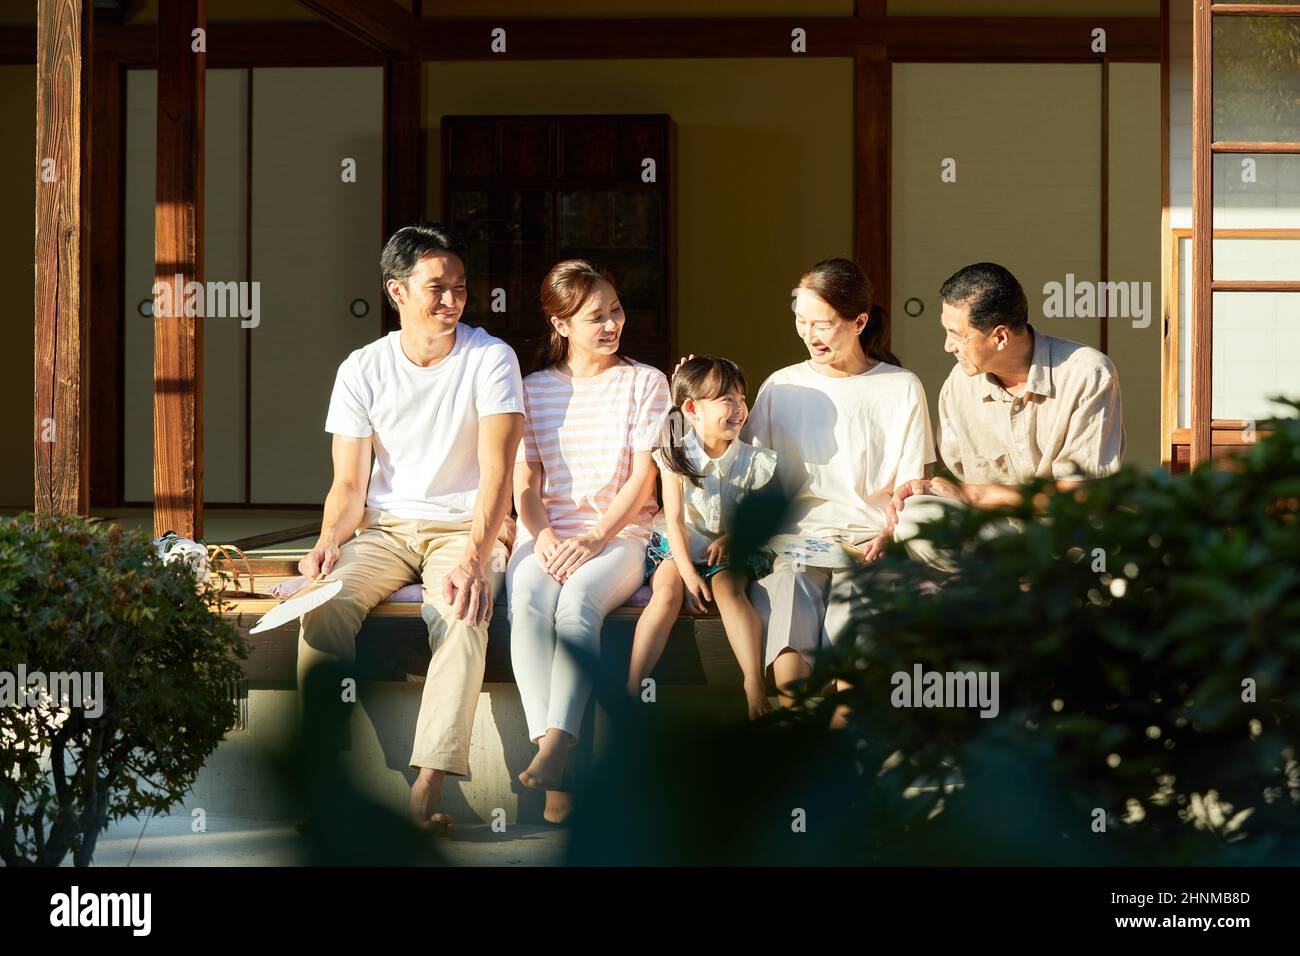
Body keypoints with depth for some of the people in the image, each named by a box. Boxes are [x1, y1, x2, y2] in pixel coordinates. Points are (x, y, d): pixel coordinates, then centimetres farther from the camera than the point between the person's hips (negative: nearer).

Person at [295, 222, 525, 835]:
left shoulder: (490, 359, -5)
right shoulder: (362, 370, 3)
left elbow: (497, 469, -14)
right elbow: (349, 485, 4)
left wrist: (474, 556, -30)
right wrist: (327, 544, -19)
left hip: (464, 528, -2)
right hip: (384, 528, 3)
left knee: (461, 613, -35)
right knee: (323, 606, -28)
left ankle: (427, 789, -43)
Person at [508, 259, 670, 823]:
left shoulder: (644, 383, 8)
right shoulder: (533, 390, 14)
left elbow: (642, 480, 0)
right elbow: (525, 482, 8)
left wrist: (592, 540, -14)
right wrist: (544, 538, -13)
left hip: (619, 534, -2)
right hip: (546, 536, 2)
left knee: (578, 602, -35)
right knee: (528, 601, -32)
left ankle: (554, 752, -47)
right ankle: (555, 771, -39)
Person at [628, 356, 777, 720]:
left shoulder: (753, 461, -2)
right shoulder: (676, 456, -7)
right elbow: (674, 519, -11)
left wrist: (730, 538, -16)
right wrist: (688, 574, -20)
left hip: (728, 549, 1)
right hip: (678, 547, -1)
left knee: (728, 590, -31)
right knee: (667, 593, -30)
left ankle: (755, 686, -39)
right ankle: (630, 690, -34)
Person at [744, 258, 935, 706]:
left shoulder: (901, 388, 8)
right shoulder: (780, 387, 15)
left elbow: (911, 489, 7)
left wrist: (888, 537, -12)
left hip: (867, 546, -2)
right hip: (795, 543, 2)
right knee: (789, 672, -26)